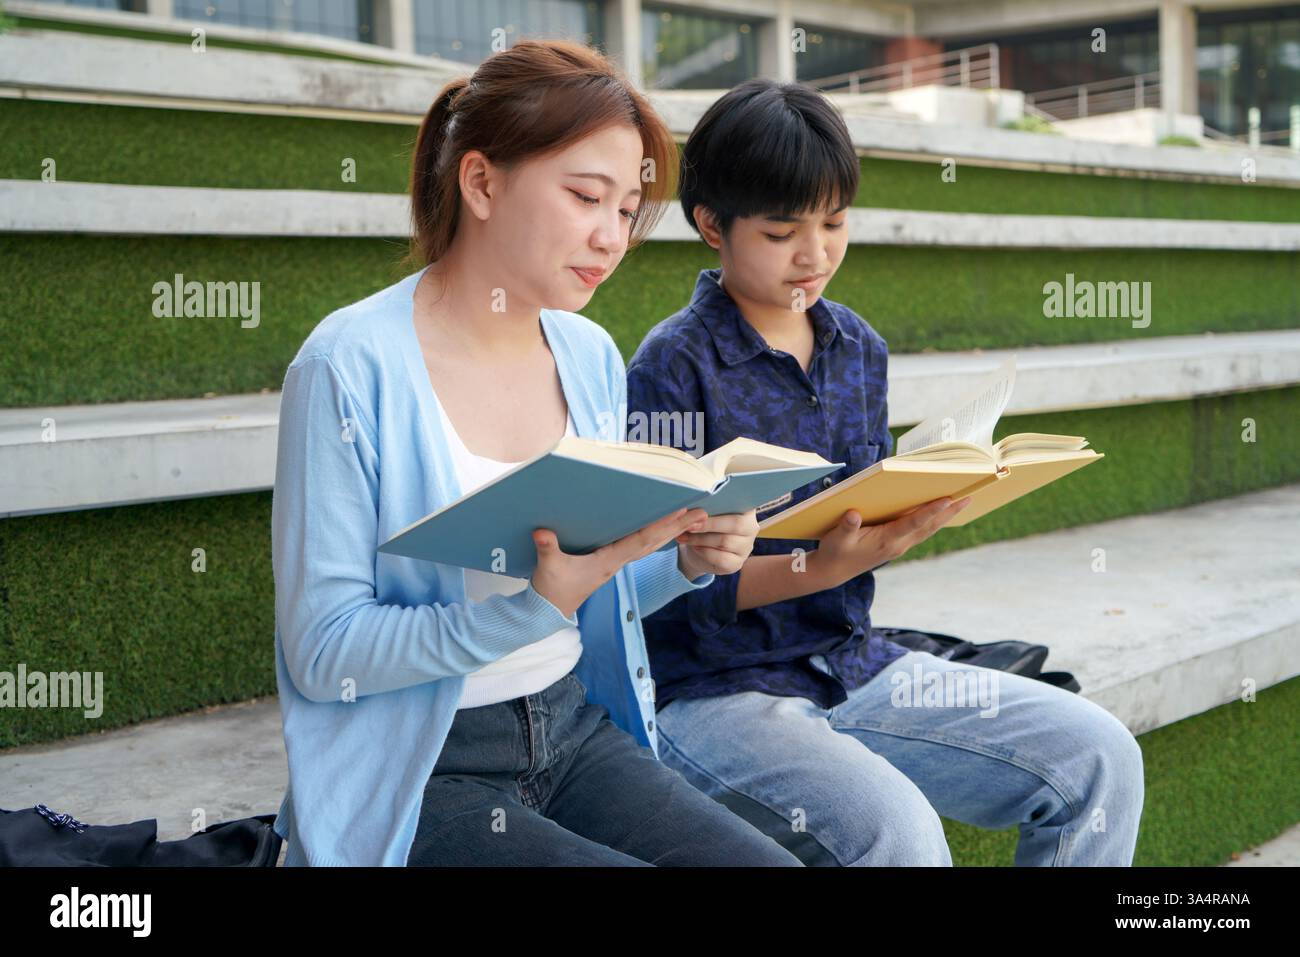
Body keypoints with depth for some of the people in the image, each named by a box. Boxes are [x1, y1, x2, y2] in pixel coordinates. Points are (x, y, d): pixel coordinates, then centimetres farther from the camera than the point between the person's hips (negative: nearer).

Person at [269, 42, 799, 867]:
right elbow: (322, 652, -17)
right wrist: (537, 605, -27)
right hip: (418, 775, -6)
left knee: (772, 861, -12)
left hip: (576, 729, 7)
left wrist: (686, 562, -6)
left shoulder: (593, 357, 5)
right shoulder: (350, 367, -15)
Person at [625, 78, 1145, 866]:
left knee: (1100, 757, -6)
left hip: (855, 662, 7)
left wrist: (925, 511, -7)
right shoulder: (675, 365, -11)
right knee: (898, 833, -33)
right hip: (715, 691, -6)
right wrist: (819, 568, -26)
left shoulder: (859, 347, 9)